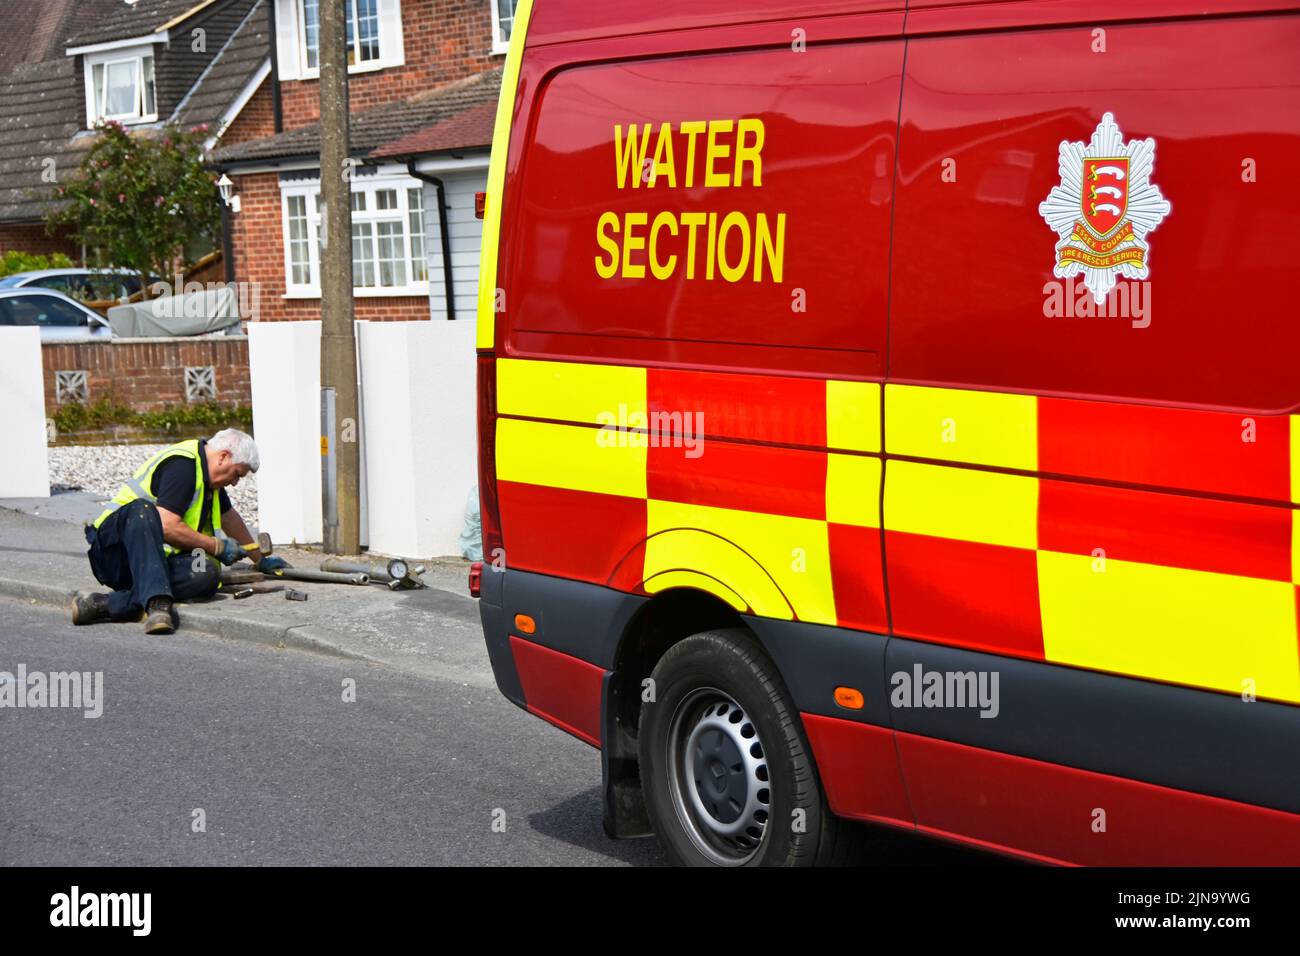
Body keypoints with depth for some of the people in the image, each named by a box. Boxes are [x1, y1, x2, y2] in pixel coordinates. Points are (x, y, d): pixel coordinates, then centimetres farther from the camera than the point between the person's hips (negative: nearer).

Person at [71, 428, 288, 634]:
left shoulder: (205, 469, 18)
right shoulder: (182, 465, -14)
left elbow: (229, 517, 35)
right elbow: (167, 527, -23)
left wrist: (259, 559, 43)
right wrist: (217, 546, -11)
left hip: (158, 561, 8)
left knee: (206, 573, -24)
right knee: (142, 510, -39)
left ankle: (105, 604, -30)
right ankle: (157, 602, -51)